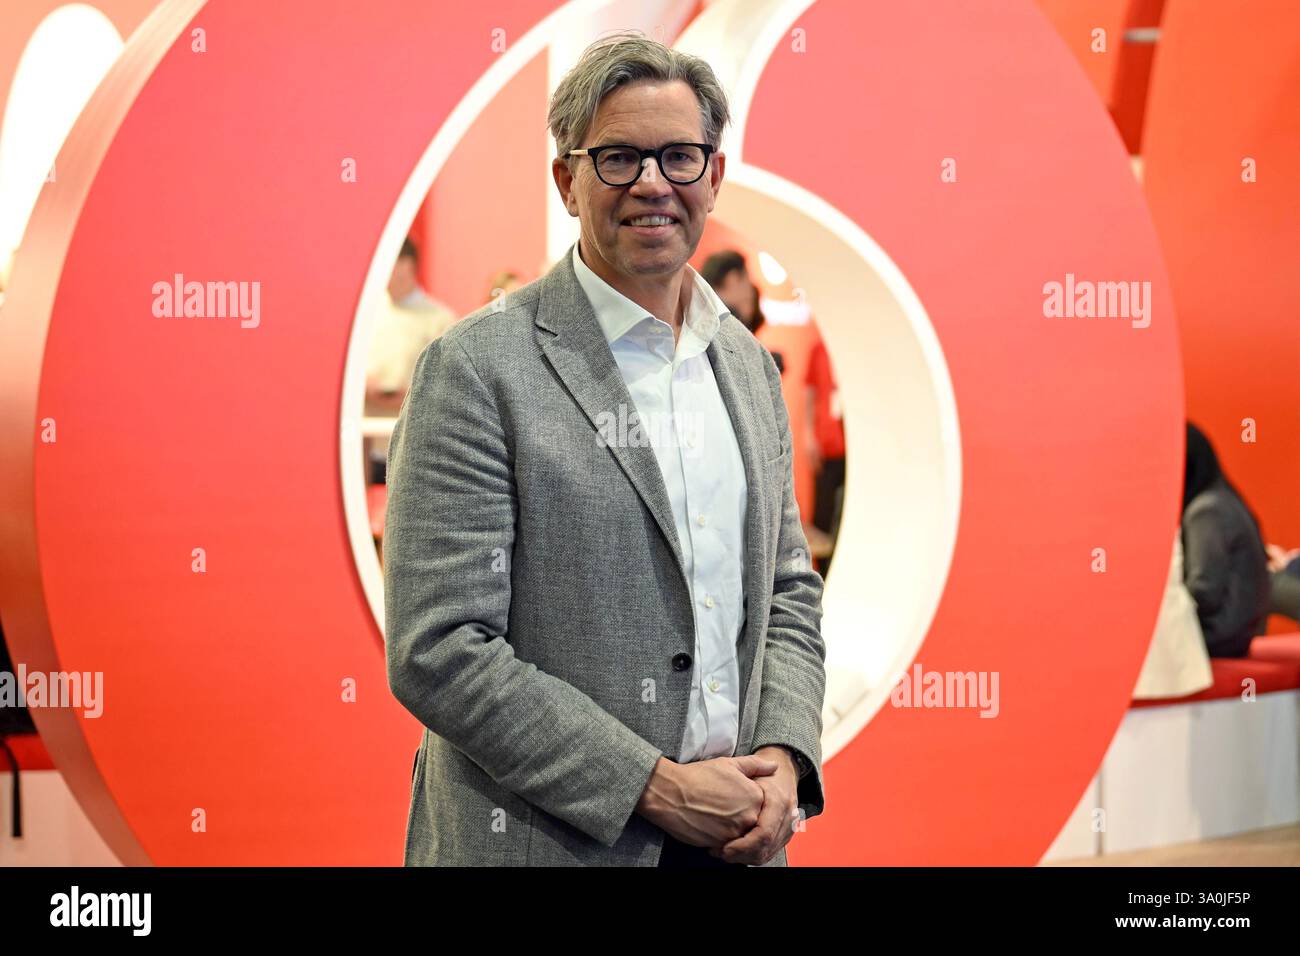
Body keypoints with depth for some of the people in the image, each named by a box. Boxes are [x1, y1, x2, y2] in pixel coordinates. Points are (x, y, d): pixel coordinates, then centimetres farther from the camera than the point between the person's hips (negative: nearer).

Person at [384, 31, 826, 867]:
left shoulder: (749, 366, 9)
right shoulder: (477, 368, -11)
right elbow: (437, 651, -16)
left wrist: (784, 759, -4)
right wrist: (655, 787, -17)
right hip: (547, 840, -5)